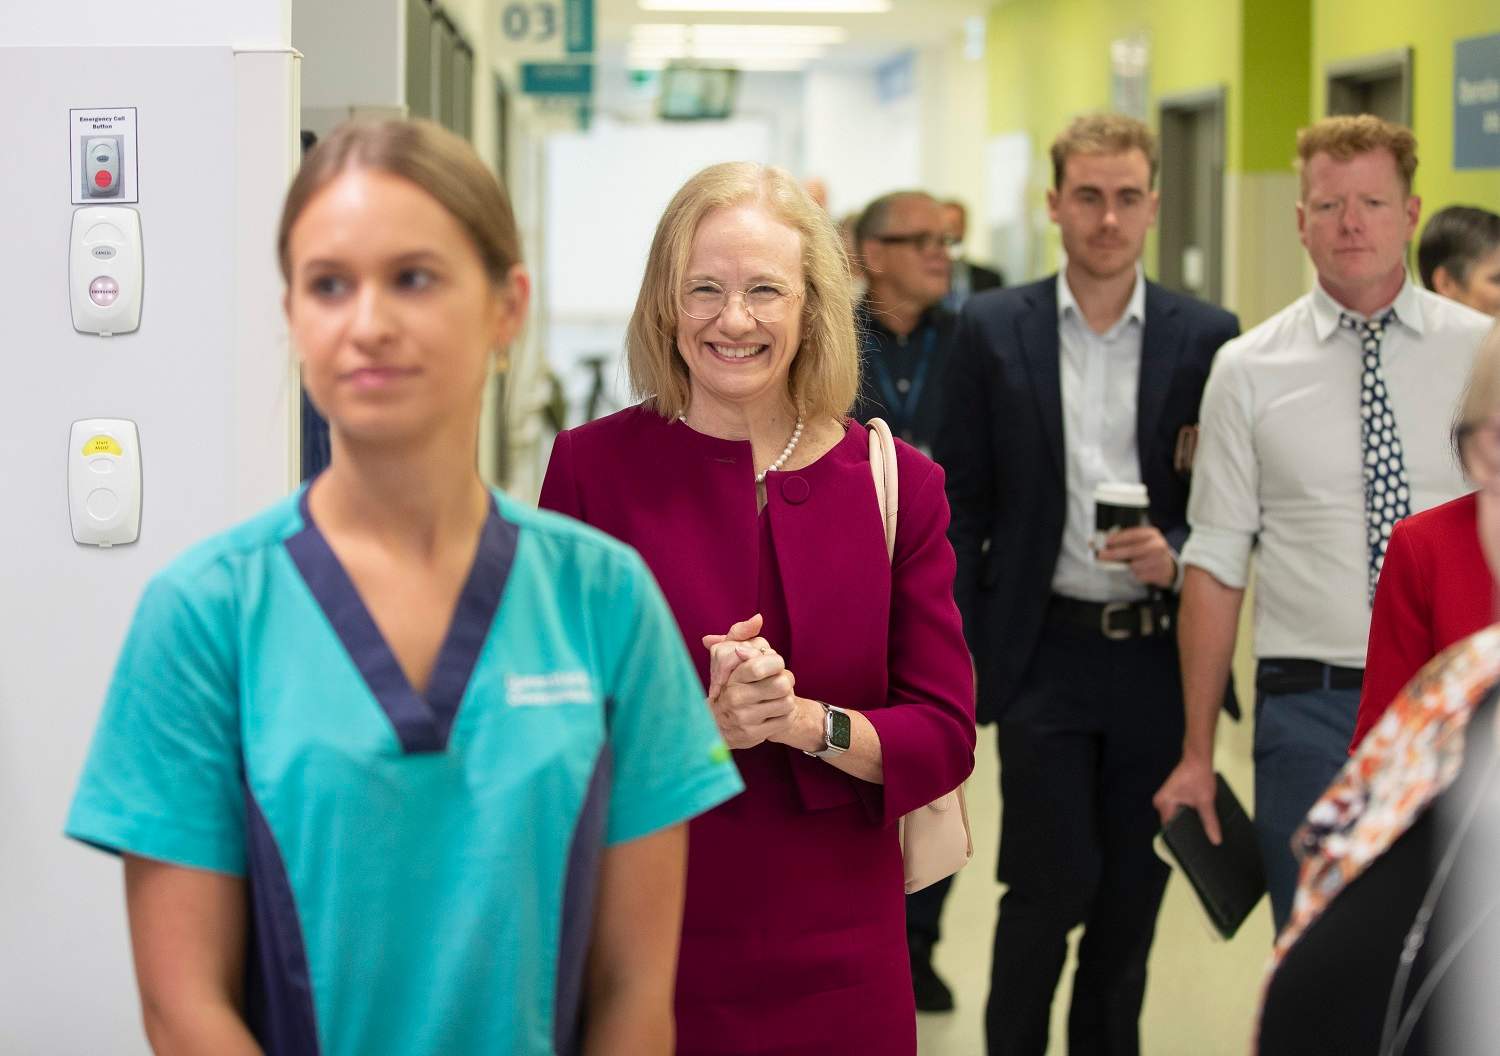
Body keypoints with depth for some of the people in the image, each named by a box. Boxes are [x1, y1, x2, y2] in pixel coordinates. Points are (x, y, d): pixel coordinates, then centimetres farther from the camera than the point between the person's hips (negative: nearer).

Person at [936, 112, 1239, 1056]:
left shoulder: (1206, 337, 2)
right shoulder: (995, 330, 2)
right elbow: (961, 501, 3)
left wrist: (1177, 553, -15)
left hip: (1160, 652, 1)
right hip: (1046, 651, -1)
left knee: (1134, 888, 10)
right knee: (1052, 882, -4)